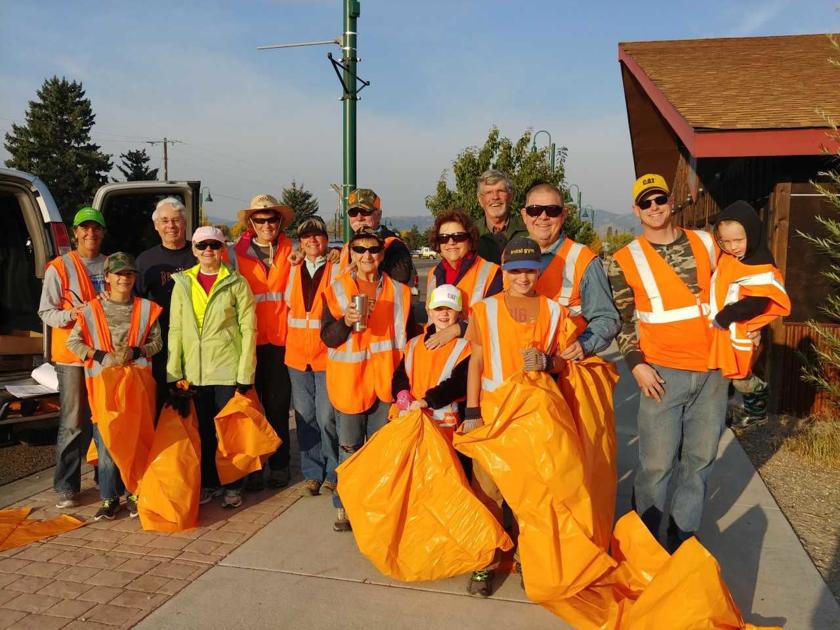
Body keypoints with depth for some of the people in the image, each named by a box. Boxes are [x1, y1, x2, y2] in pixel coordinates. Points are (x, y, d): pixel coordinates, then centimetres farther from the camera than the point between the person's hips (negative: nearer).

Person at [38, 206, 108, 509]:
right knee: (73, 422, -2)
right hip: (72, 354, -3)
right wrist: (72, 314, -19)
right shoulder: (59, 268, 0)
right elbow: (46, 312, -2)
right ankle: (66, 487, 8)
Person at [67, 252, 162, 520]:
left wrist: (135, 352, -13)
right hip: (104, 381, 0)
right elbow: (73, 342, 4)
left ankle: (134, 493, 16)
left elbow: (156, 342, 6)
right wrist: (101, 356, -10)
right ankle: (109, 497, 13)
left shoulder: (145, 308, 5)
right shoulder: (92, 309, 2)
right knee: (106, 440, 1)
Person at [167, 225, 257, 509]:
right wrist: (174, 372, 1)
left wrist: (245, 374, -10)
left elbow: (248, 329, -5)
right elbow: (175, 330, 7)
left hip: (228, 369, -3)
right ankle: (208, 483, 26)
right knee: (202, 430, 11)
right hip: (194, 371, 3)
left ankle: (233, 487, 18)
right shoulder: (182, 283, 7)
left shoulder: (237, 283, -2)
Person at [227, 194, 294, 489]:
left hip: (281, 338, 0)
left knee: (278, 404, 7)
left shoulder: (291, 251, 6)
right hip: (249, 339, 0)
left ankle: (279, 464, 20)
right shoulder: (236, 252, 5)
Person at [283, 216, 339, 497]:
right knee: (305, 418, 9)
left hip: (328, 356, -4)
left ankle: (333, 474, 14)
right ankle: (312, 473, 22)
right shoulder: (293, 272, 12)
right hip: (297, 355, 4)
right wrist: (286, 341, 9)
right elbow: (287, 308, 17)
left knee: (327, 418, -3)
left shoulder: (337, 271, -1)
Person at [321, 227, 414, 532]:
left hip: (386, 380, 1)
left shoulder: (399, 292, 6)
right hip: (349, 380, -1)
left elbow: (409, 338, 12)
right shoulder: (336, 290, 2)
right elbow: (328, 338, -3)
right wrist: (345, 321, -23)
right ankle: (344, 507, 20)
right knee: (349, 449, 6)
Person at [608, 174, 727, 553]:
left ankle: (681, 545, 24)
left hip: (712, 372, 4)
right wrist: (636, 364, -10)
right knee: (657, 464, -3)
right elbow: (622, 320, 1)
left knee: (699, 461, 9)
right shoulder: (625, 261, -1)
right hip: (663, 374, -3)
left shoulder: (704, 243, 8)